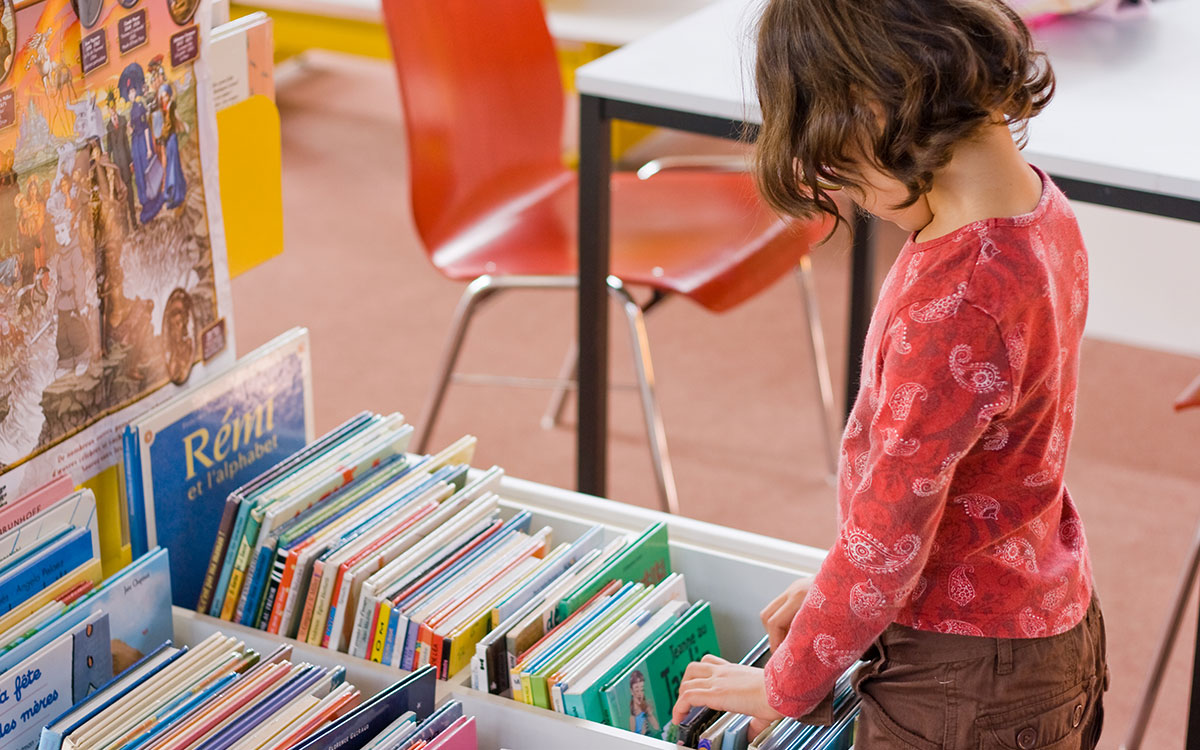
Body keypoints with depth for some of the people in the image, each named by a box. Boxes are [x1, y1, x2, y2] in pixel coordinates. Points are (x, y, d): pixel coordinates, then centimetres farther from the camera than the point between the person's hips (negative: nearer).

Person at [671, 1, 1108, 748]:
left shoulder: (954, 303, -32)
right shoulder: (1038, 206, -2)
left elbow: (887, 539, -23)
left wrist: (784, 687, -8)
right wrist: (837, 590, 14)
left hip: (963, 679, -9)